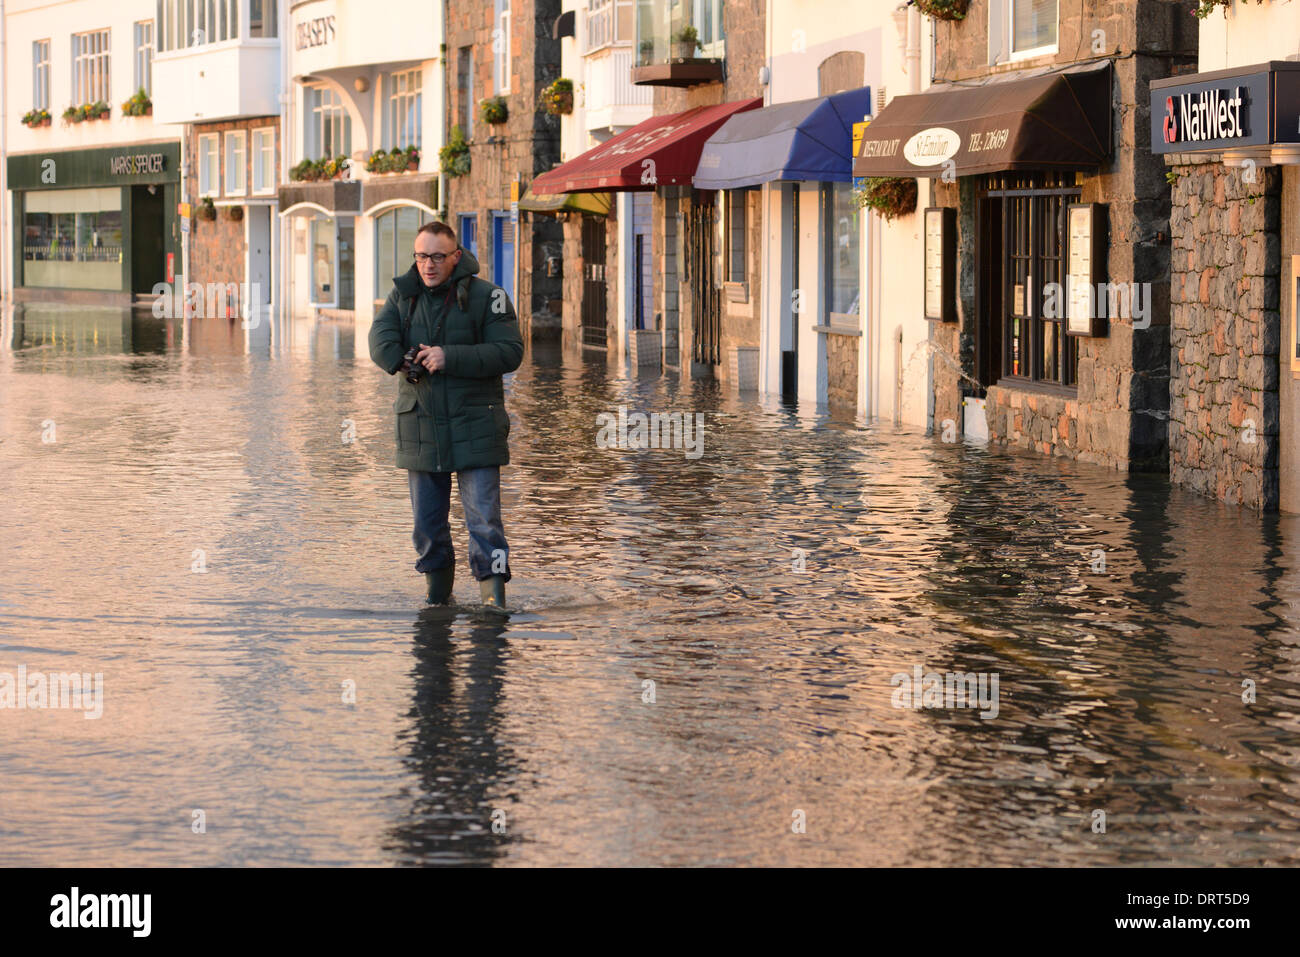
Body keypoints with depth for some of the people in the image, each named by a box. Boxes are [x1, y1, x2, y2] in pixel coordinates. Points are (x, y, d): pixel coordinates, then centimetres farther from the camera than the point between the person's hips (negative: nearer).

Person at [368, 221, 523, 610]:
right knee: (426, 519, 11)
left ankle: (493, 592, -9)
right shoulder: (403, 294, 8)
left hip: (474, 428, -4)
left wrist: (450, 358, -20)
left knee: (483, 514, -11)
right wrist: (402, 360, -26)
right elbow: (381, 338, -6)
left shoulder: (486, 296, -5)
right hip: (420, 428, 4)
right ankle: (438, 594, 25)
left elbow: (509, 352, -13)